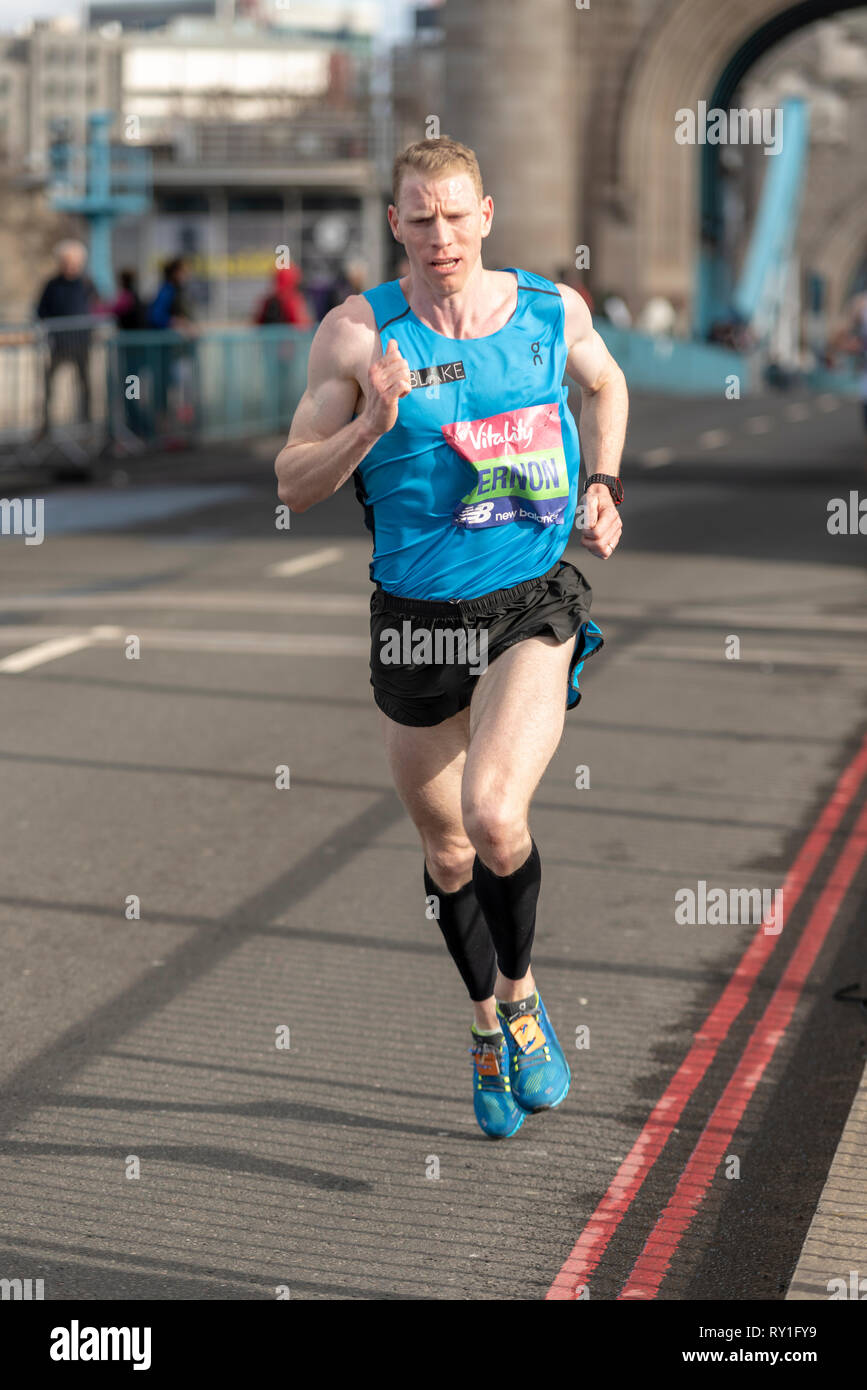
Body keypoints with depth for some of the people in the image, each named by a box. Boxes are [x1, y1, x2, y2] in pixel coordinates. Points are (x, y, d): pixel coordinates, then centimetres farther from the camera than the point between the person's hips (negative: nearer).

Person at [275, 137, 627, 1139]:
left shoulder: (555, 310, 0)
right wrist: (371, 424, -20)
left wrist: (602, 485, 9)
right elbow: (292, 485, -4)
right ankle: (487, 1024, 41)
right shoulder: (358, 331, -5)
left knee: (494, 818, -23)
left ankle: (521, 995, 7)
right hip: (415, 616, 1)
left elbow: (606, 385, 23)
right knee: (447, 855, 13)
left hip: (532, 606, -1)